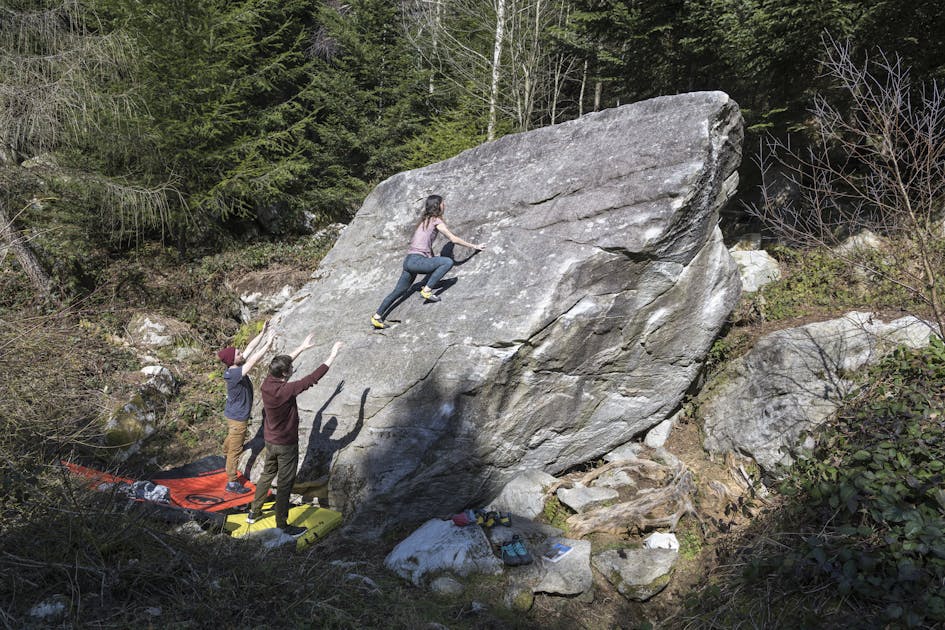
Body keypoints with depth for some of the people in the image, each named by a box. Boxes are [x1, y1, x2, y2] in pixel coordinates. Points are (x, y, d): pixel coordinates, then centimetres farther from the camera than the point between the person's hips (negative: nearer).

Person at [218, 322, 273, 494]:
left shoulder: (234, 367, -7)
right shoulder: (233, 374, -34)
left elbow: (250, 348, -3)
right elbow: (253, 361, -42)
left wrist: (263, 333, -7)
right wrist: (268, 345, -38)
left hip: (233, 414, 9)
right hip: (237, 417, -9)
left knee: (231, 436, 37)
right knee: (235, 449, 2)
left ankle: (225, 452, 65)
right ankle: (232, 483, 13)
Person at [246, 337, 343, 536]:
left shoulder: (267, 383, -10)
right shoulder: (286, 391, -30)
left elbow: (283, 363, 8)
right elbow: (313, 378, -27)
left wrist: (302, 348, 15)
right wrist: (332, 355, -19)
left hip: (270, 441, 8)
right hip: (286, 446, -8)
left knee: (267, 475, 26)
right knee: (284, 484, 5)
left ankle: (254, 512, 40)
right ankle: (282, 525, 17)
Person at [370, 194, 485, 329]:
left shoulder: (425, 220, 23)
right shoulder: (436, 221, -3)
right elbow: (453, 239, -4)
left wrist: (434, 266, 28)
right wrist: (474, 246, 5)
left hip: (409, 261, 9)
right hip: (417, 260, -9)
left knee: (399, 291, 17)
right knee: (448, 262, -17)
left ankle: (377, 317, 21)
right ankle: (427, 290, -16)